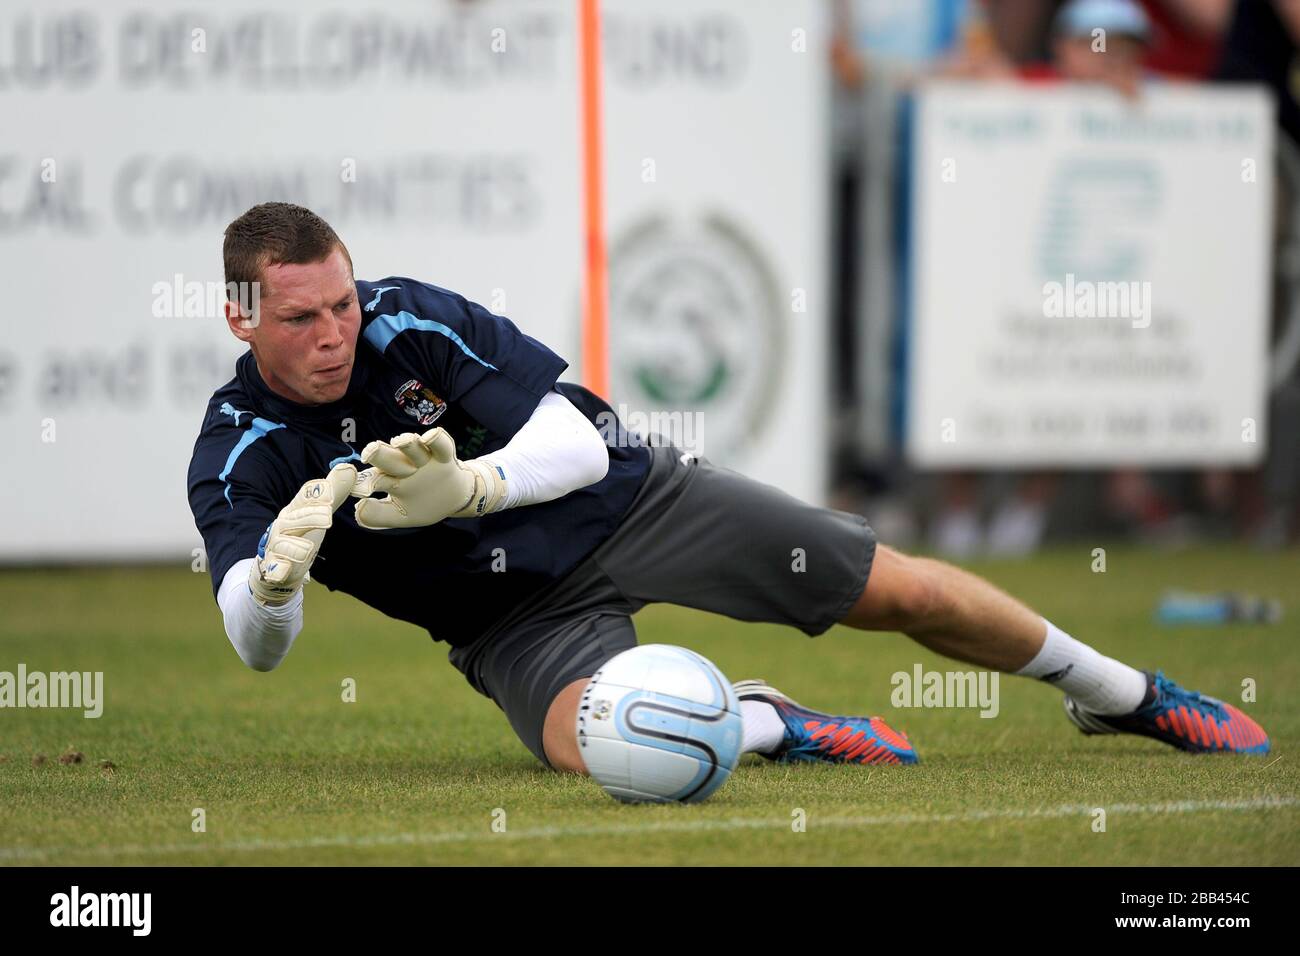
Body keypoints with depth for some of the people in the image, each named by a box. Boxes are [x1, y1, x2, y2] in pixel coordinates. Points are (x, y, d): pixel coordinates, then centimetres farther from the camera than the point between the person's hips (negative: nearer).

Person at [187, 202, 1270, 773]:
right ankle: (763, 725, -5)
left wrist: (467, 487, -41)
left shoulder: (414, 321, -19)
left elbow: (577, 438, -20)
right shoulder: (235, 457, -15)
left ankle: (1124, 693, 23)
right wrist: (275, 577, -48)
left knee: (900, 591, -3)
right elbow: (259, 644, -24)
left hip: (624, 499, 0)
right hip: (519, 619, 0)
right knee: (592, 746, -36)